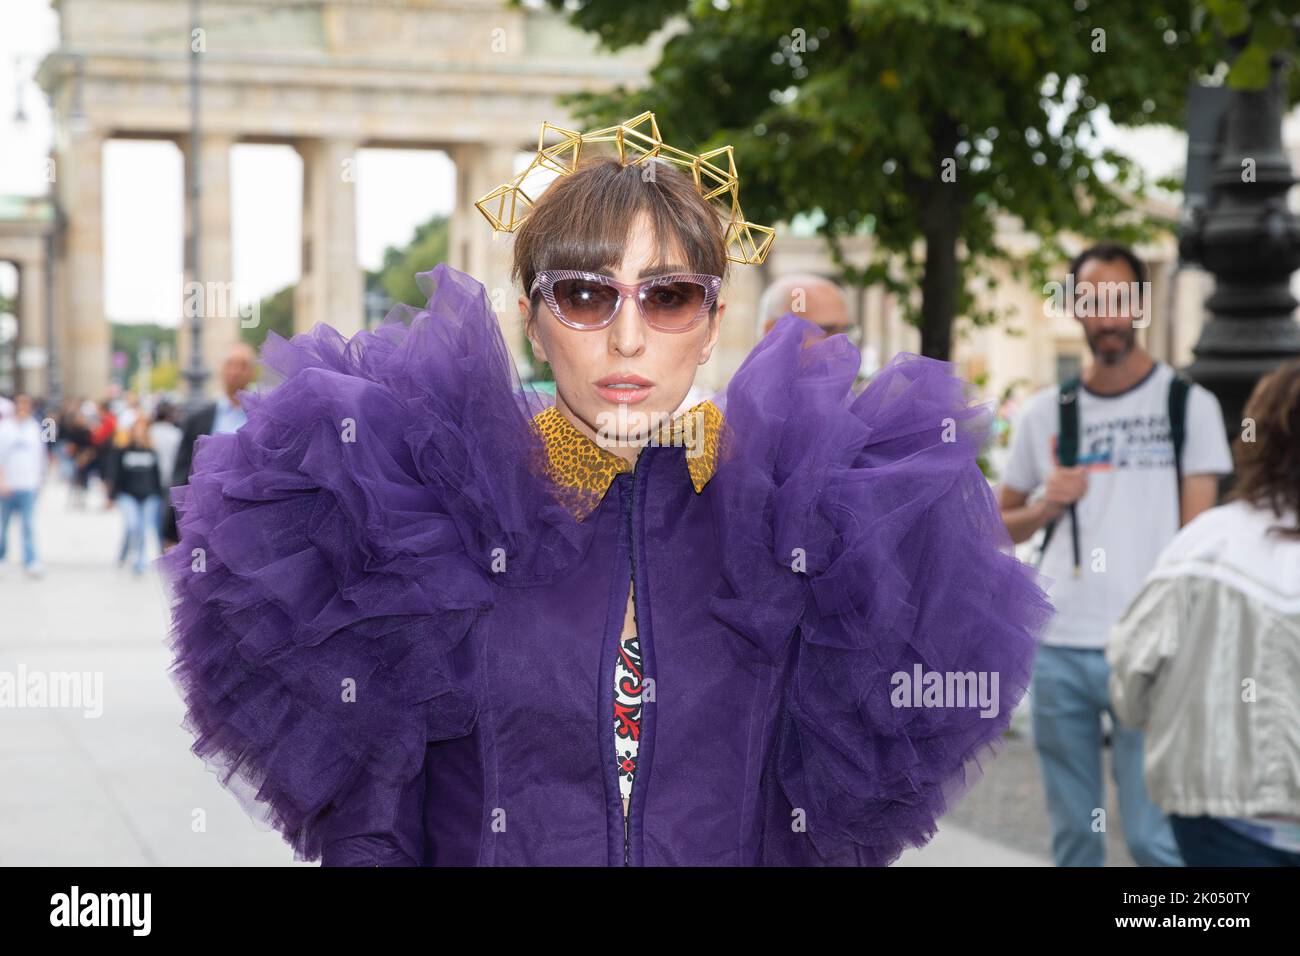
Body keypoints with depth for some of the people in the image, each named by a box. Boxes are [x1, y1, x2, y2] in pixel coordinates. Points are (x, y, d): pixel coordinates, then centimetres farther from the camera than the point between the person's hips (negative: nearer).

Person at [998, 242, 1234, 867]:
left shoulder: (1189, 406, 3)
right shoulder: (1044, 414, 10)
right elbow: (1001, 524, 19)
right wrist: (1046, 506, -2)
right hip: (1058, 650, 3)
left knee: (1153, 837, -6)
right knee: (1072, 832, 9)